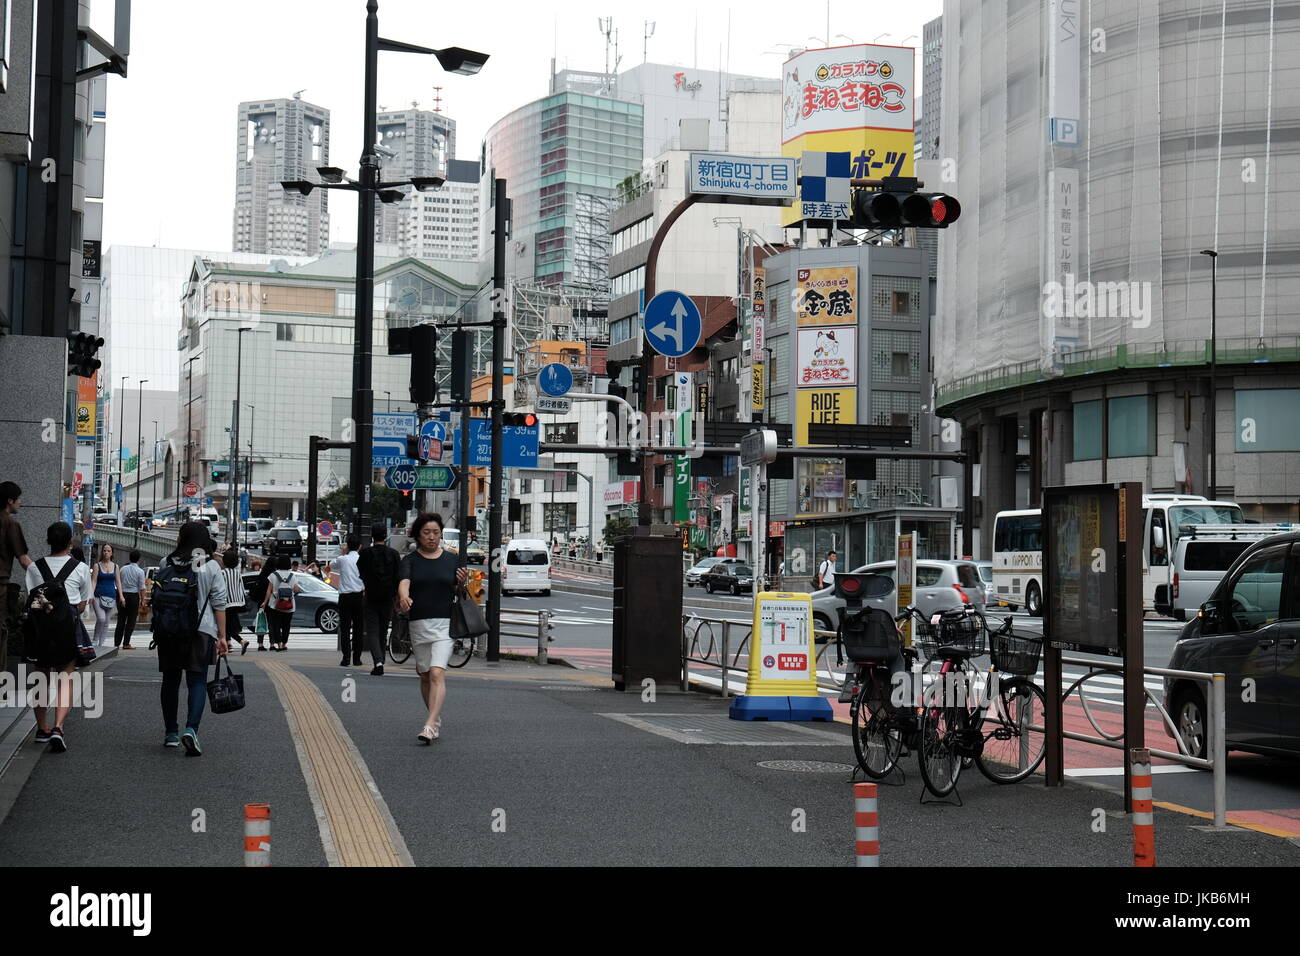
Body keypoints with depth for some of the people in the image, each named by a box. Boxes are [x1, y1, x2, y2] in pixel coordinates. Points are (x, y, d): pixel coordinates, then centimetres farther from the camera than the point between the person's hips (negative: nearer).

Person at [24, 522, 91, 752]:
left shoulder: (35, 568, 4)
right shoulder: (80, 568, 1)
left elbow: (32, 599, -2)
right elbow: (82, 605, 4)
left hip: (40, 627, 2)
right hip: (68, 628, -2)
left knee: (42, 678, 17)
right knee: (66, 680, 0)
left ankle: (42, 728, 25)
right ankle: (58, 728, -17)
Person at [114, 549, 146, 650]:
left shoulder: (123, 569, 6)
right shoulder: (140, 571, -5)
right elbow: (141, 587, -8)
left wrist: (121, 597, 17)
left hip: (123, 594, 4)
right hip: (134, 595, -4)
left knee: (121, 620, 8)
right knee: (131, 621, 1)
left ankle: (116, 643, 7)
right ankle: (126, 644, -2)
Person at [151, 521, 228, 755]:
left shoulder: (166, 564, 2)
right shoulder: (211, 567, -3)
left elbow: (155, 598, 6)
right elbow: (219, 603, -4)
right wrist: (222, 636, 0)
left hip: (166, 631, 2)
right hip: (200, 631, -2)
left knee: (170, 680, 14)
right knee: (197, 681, 0)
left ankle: (171, 733, 19)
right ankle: (191, 729, -19)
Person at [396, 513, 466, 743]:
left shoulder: (452, 560, 8)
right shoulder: (410, 560, 5)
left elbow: (458, 595, 14)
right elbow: (404, 582, -15)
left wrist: (462, 583, -8)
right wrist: (403, 597, -36)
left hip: (445, 623, -2)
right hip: (418, 624, 2)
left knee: (437, 674, -16)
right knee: (425, 677, 11)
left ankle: (430, 725, -24)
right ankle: (437, 721, 28)